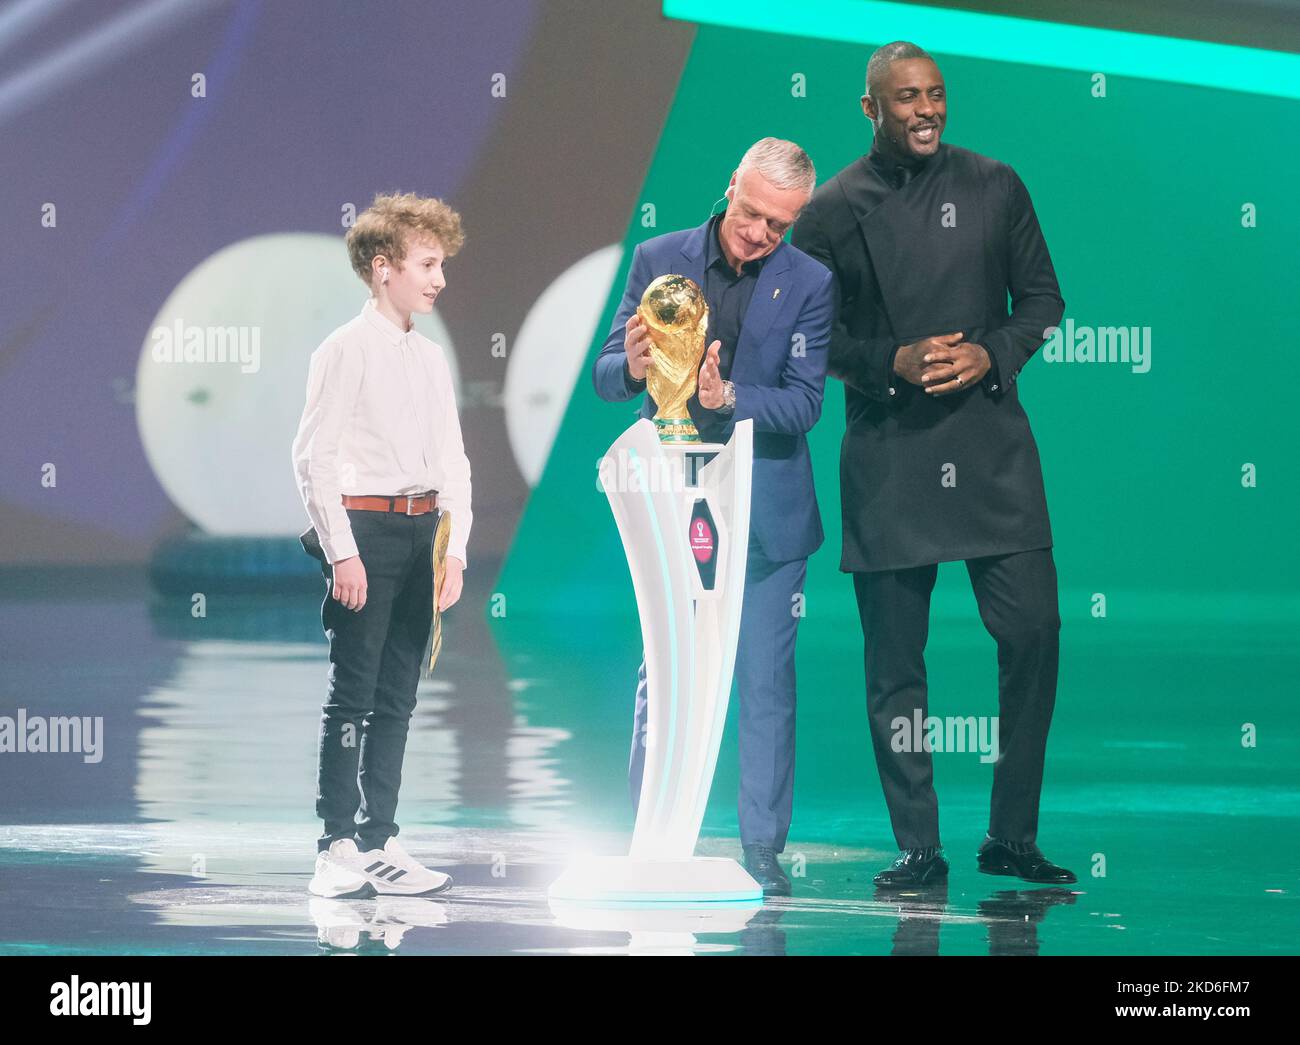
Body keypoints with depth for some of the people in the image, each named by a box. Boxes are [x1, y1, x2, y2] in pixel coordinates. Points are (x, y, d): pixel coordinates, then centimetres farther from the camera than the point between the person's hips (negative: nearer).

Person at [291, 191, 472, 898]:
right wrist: (342, 551, -16)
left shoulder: (431, 359, 14)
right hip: (365, 528, -7)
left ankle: (379, 843, 14)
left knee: (397, 696, 9)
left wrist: (456, 549, 7)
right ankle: (338, 849, -4)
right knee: (353, 693, -7)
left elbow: (452, 460, 17)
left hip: (421, 531, 7)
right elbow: (314, 456, -11)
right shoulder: (347, 350, -7)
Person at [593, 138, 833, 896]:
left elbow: (804, 403, -9)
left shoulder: (809, 284, -3)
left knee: (766, 682, 2)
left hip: (764, 512, -1)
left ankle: (763, 846, 9)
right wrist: (633, 369, -24)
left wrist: (728, 397, -26)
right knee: (660, 676, 2)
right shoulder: (659, 259, 0)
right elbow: (605, 375, 0)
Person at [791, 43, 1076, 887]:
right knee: (895, 659, 1)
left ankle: (1012, 837, 5)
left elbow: (1042, 299, 11)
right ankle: (918, 845, 10)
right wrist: (891, 364, -11)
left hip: (992, 444, 1)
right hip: (887, 454, -1)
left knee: (1032, 632, -7)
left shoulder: (995, 188, 6)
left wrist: (992, 355, -8)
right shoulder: (833, 211, 2)